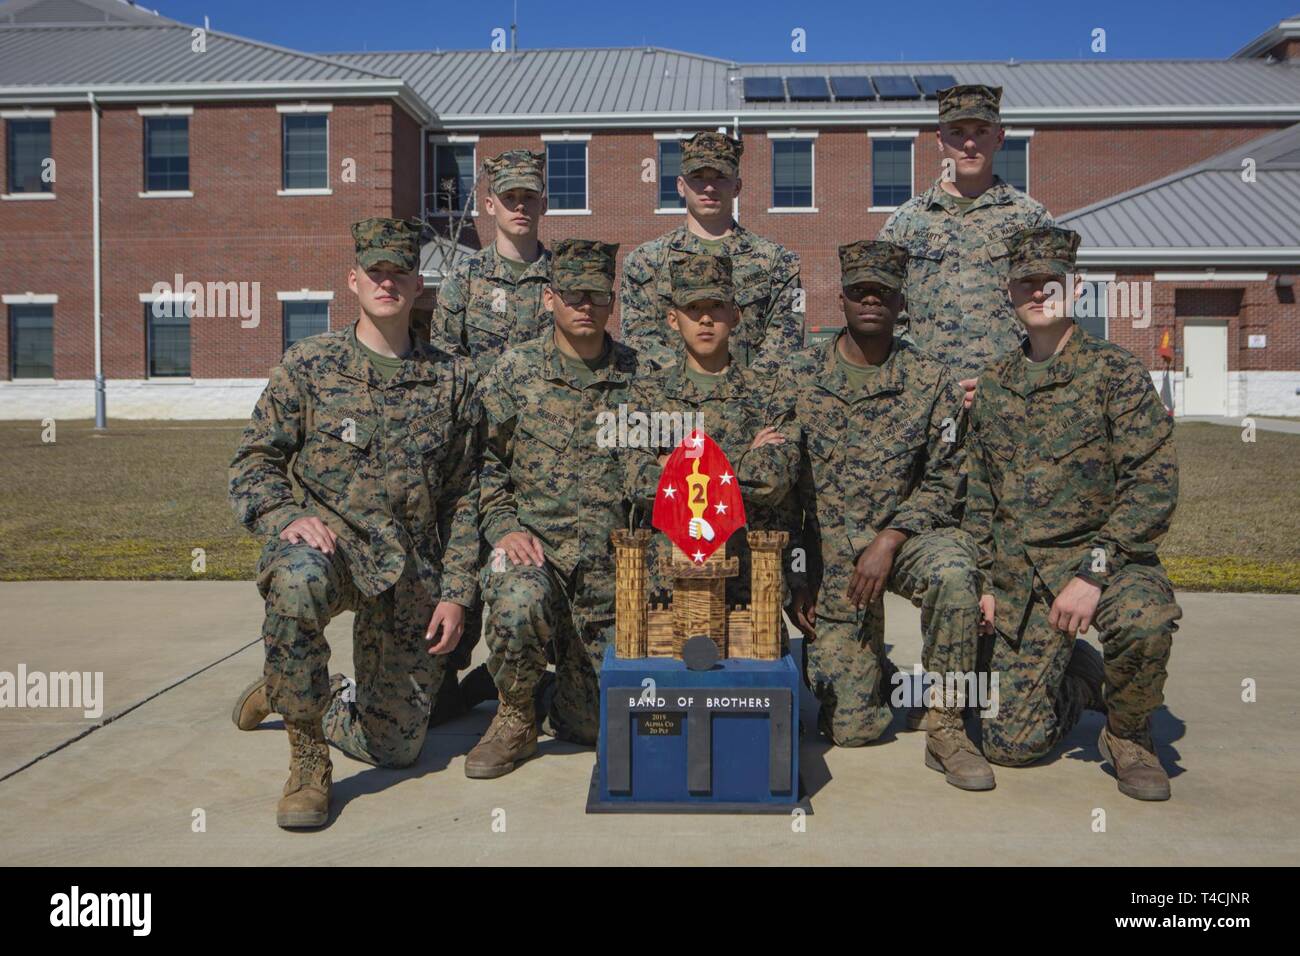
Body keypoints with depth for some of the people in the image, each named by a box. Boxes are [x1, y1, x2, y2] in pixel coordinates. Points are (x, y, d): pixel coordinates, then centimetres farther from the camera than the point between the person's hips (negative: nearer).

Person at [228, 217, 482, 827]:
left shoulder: (453, 379, 5)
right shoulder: (308, 364, 1)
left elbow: (464, 497, 7)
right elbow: (254, 462, 1)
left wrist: (456, 592, 0)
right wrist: (286, 516, -21)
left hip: (413, 574, 2)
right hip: (327, 540, -2)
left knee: (394, 746, 6)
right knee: (298, 581, -41)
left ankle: (291, 695, 38)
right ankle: (307, 760, -19)